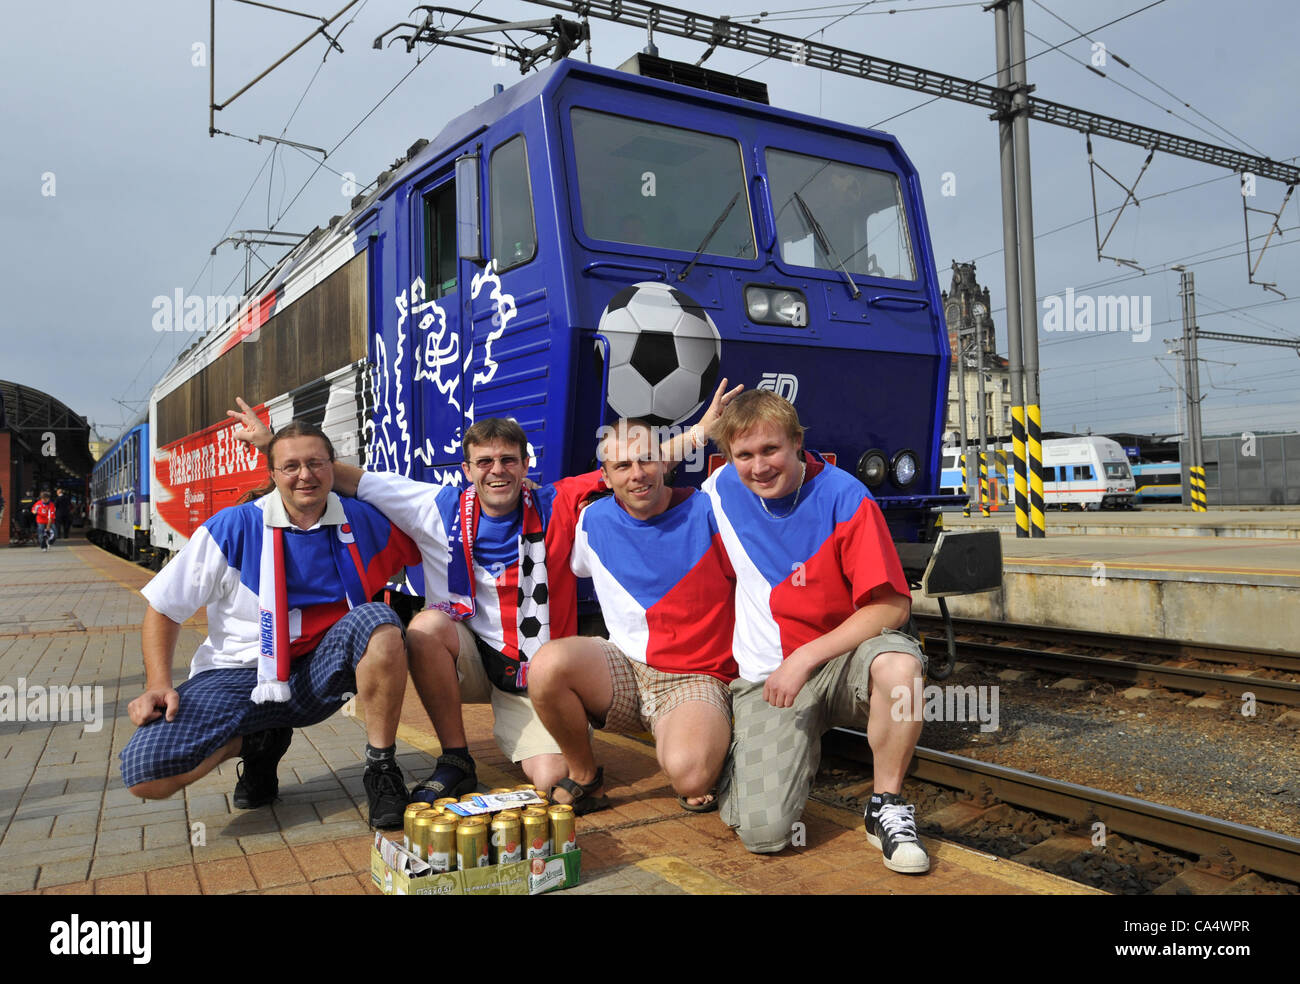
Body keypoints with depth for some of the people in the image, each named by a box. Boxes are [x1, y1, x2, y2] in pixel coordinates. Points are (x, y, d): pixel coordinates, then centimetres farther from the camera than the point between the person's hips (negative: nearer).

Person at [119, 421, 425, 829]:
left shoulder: (362, 520, -2)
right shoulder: (233, 528, -7)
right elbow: (163, 608, -1)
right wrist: (158, 685, -12)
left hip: (319, 673, 1)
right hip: (239, 674, 0)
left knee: (377, 620, -31)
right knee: (145, 774, -23)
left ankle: (382, 769, -15)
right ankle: (259, 741, 9)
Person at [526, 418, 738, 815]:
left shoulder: (708, 512, -6)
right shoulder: (593, 522, 4)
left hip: (697, 678, -3)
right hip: (625, 668, 4)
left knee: (689, 775, -33)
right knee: (548, 664, -28)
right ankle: (584, 778, -1)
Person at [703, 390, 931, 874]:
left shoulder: (845, 498, -13)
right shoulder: (722, 487, -2)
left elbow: (892, 606, -17)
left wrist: (805, 657, -22)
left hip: (840, 659, -1)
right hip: (764, 675, 2)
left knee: (898, 661, -38)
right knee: (764, 833, -17)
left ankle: (886, 806, -13)